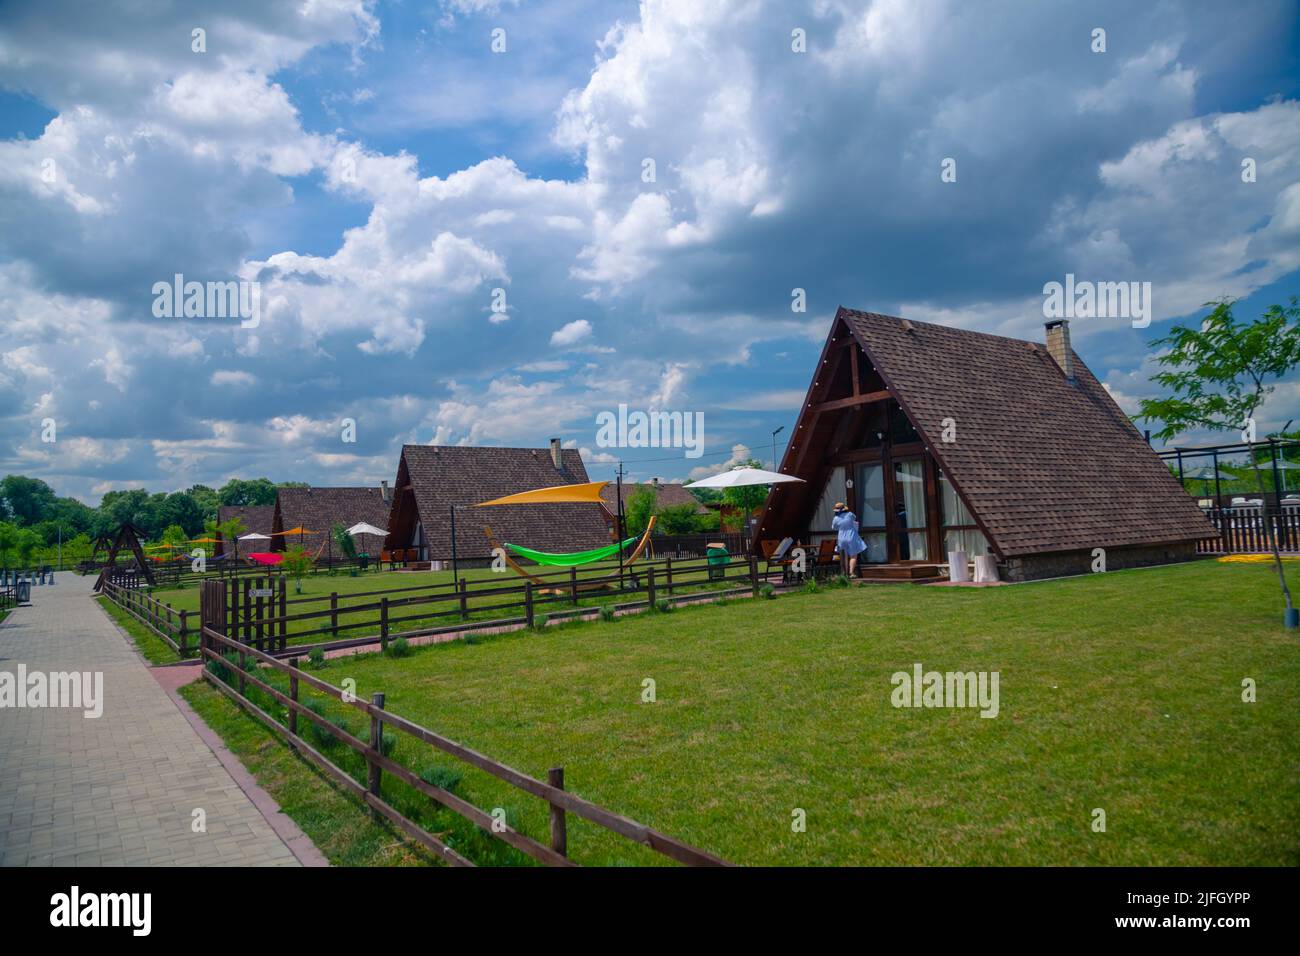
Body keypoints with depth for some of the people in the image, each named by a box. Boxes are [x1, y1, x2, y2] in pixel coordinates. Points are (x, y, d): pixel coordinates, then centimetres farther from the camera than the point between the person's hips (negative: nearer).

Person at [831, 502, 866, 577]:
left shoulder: (835, 519, -5)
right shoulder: (849, 514, -8)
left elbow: (833, 528, 12)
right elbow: (855, 518, 15)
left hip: (842, 539, 2)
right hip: (852, 538, -2)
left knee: (845, 556, 14)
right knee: (853, 556, 1)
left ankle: (846, 573, 14)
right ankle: (851, 572, -12)